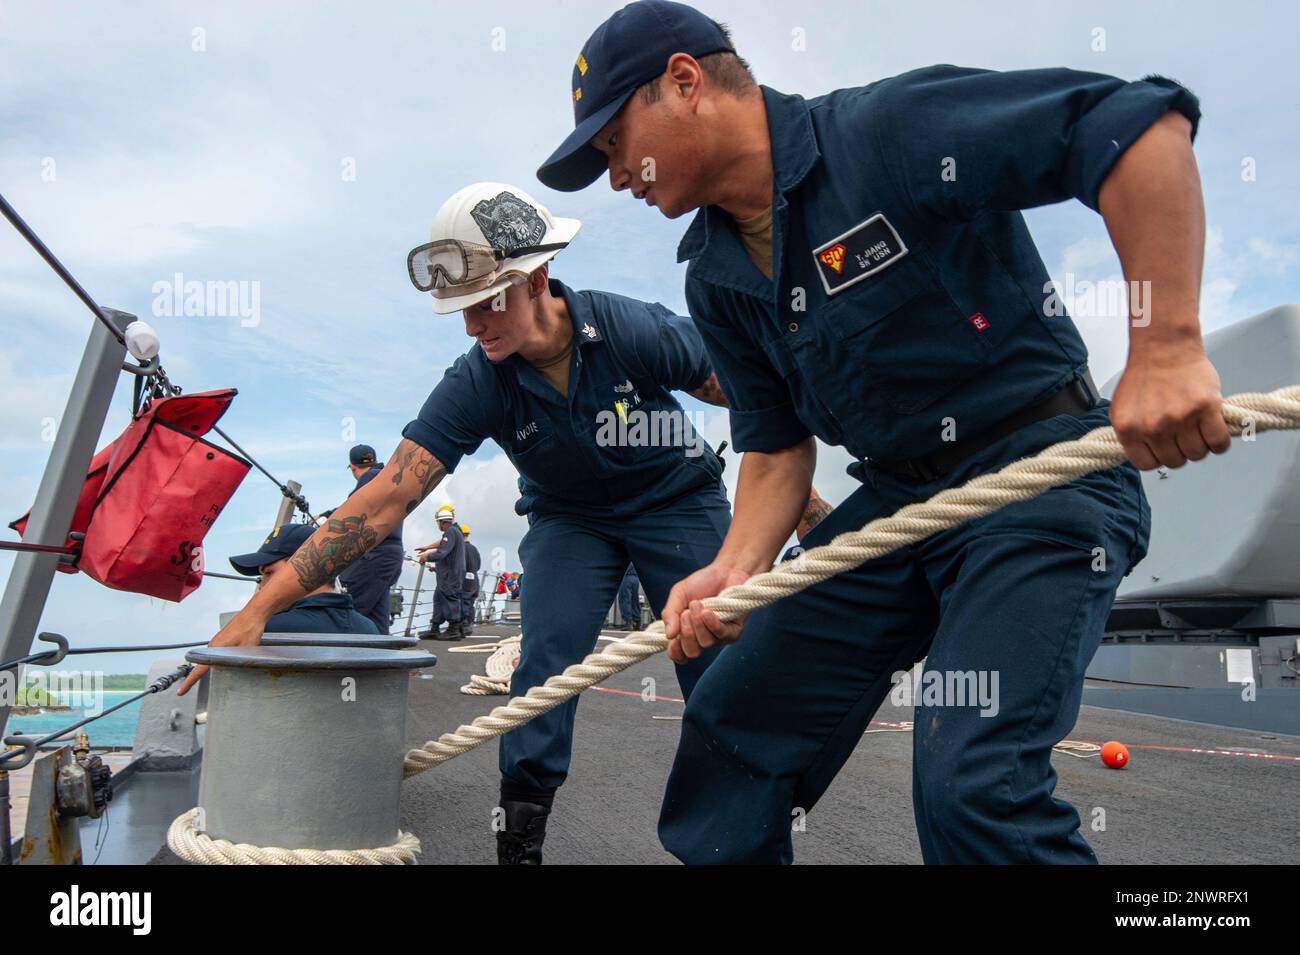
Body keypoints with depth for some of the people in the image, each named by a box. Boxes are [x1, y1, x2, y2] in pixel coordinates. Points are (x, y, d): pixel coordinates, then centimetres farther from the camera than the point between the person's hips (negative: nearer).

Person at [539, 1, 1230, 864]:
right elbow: (777, 444, 9)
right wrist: (738, 571, -7)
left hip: (1042, 475, -6)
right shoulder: (715, 281, 6)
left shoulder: (885, 130, -17)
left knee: (970, 785, -20)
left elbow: (1144, 118, -21)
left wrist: (1168, 349, -27)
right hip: (893, 498, 7)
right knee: (729, 733, 8)